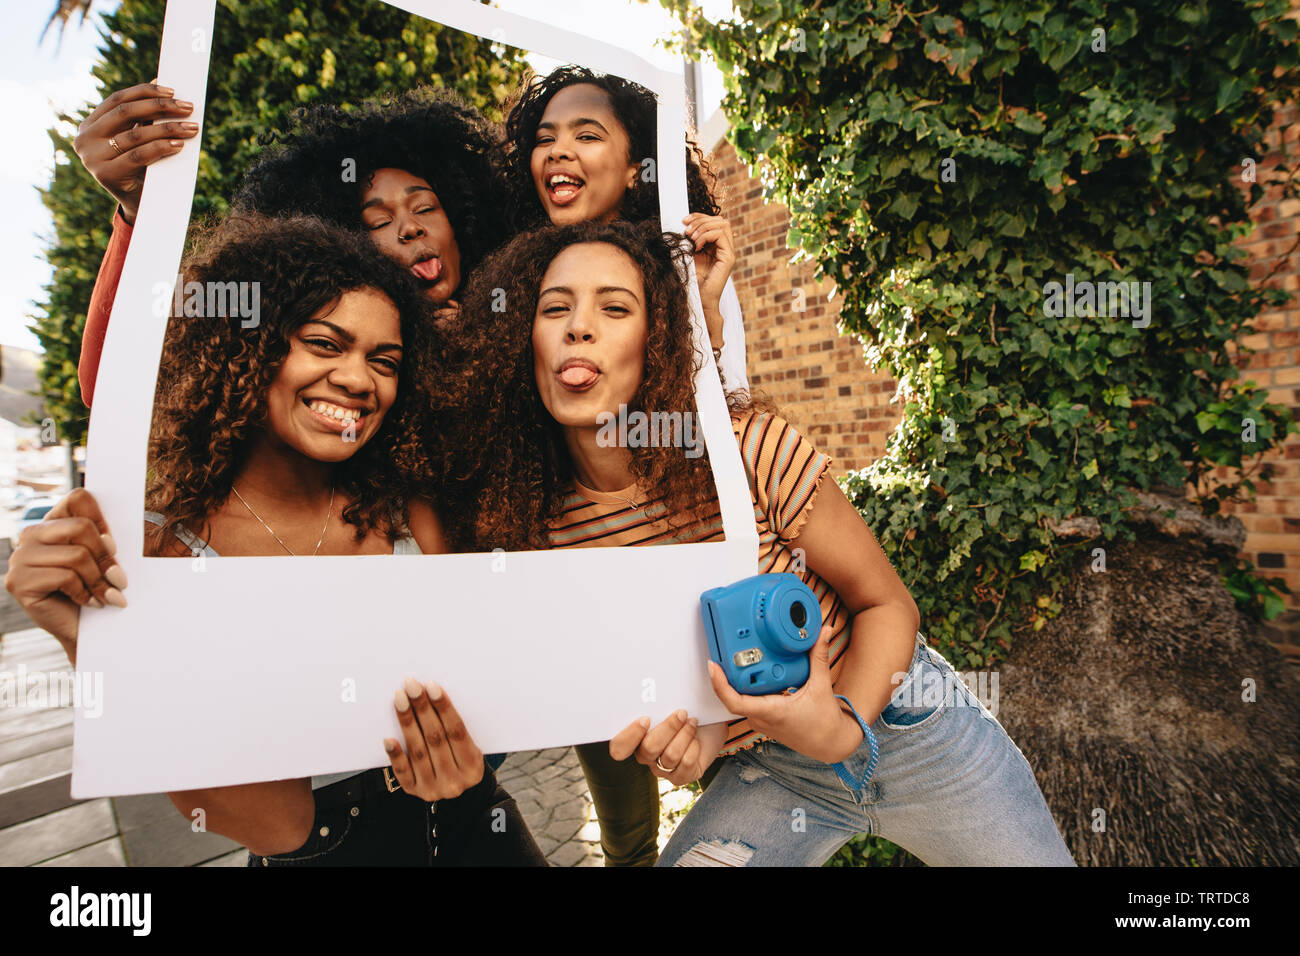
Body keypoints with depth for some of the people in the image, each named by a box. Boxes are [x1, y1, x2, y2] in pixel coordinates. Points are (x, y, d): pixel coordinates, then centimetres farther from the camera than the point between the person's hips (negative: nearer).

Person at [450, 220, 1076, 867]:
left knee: (1041, 861, 13)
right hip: (771, 773, 2)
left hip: (901, 729, -1)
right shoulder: (538, 524, -13)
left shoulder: (749, 447, -24)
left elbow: (887, 604, -13)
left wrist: (844, 727, -30)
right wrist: (687, 737, -21)